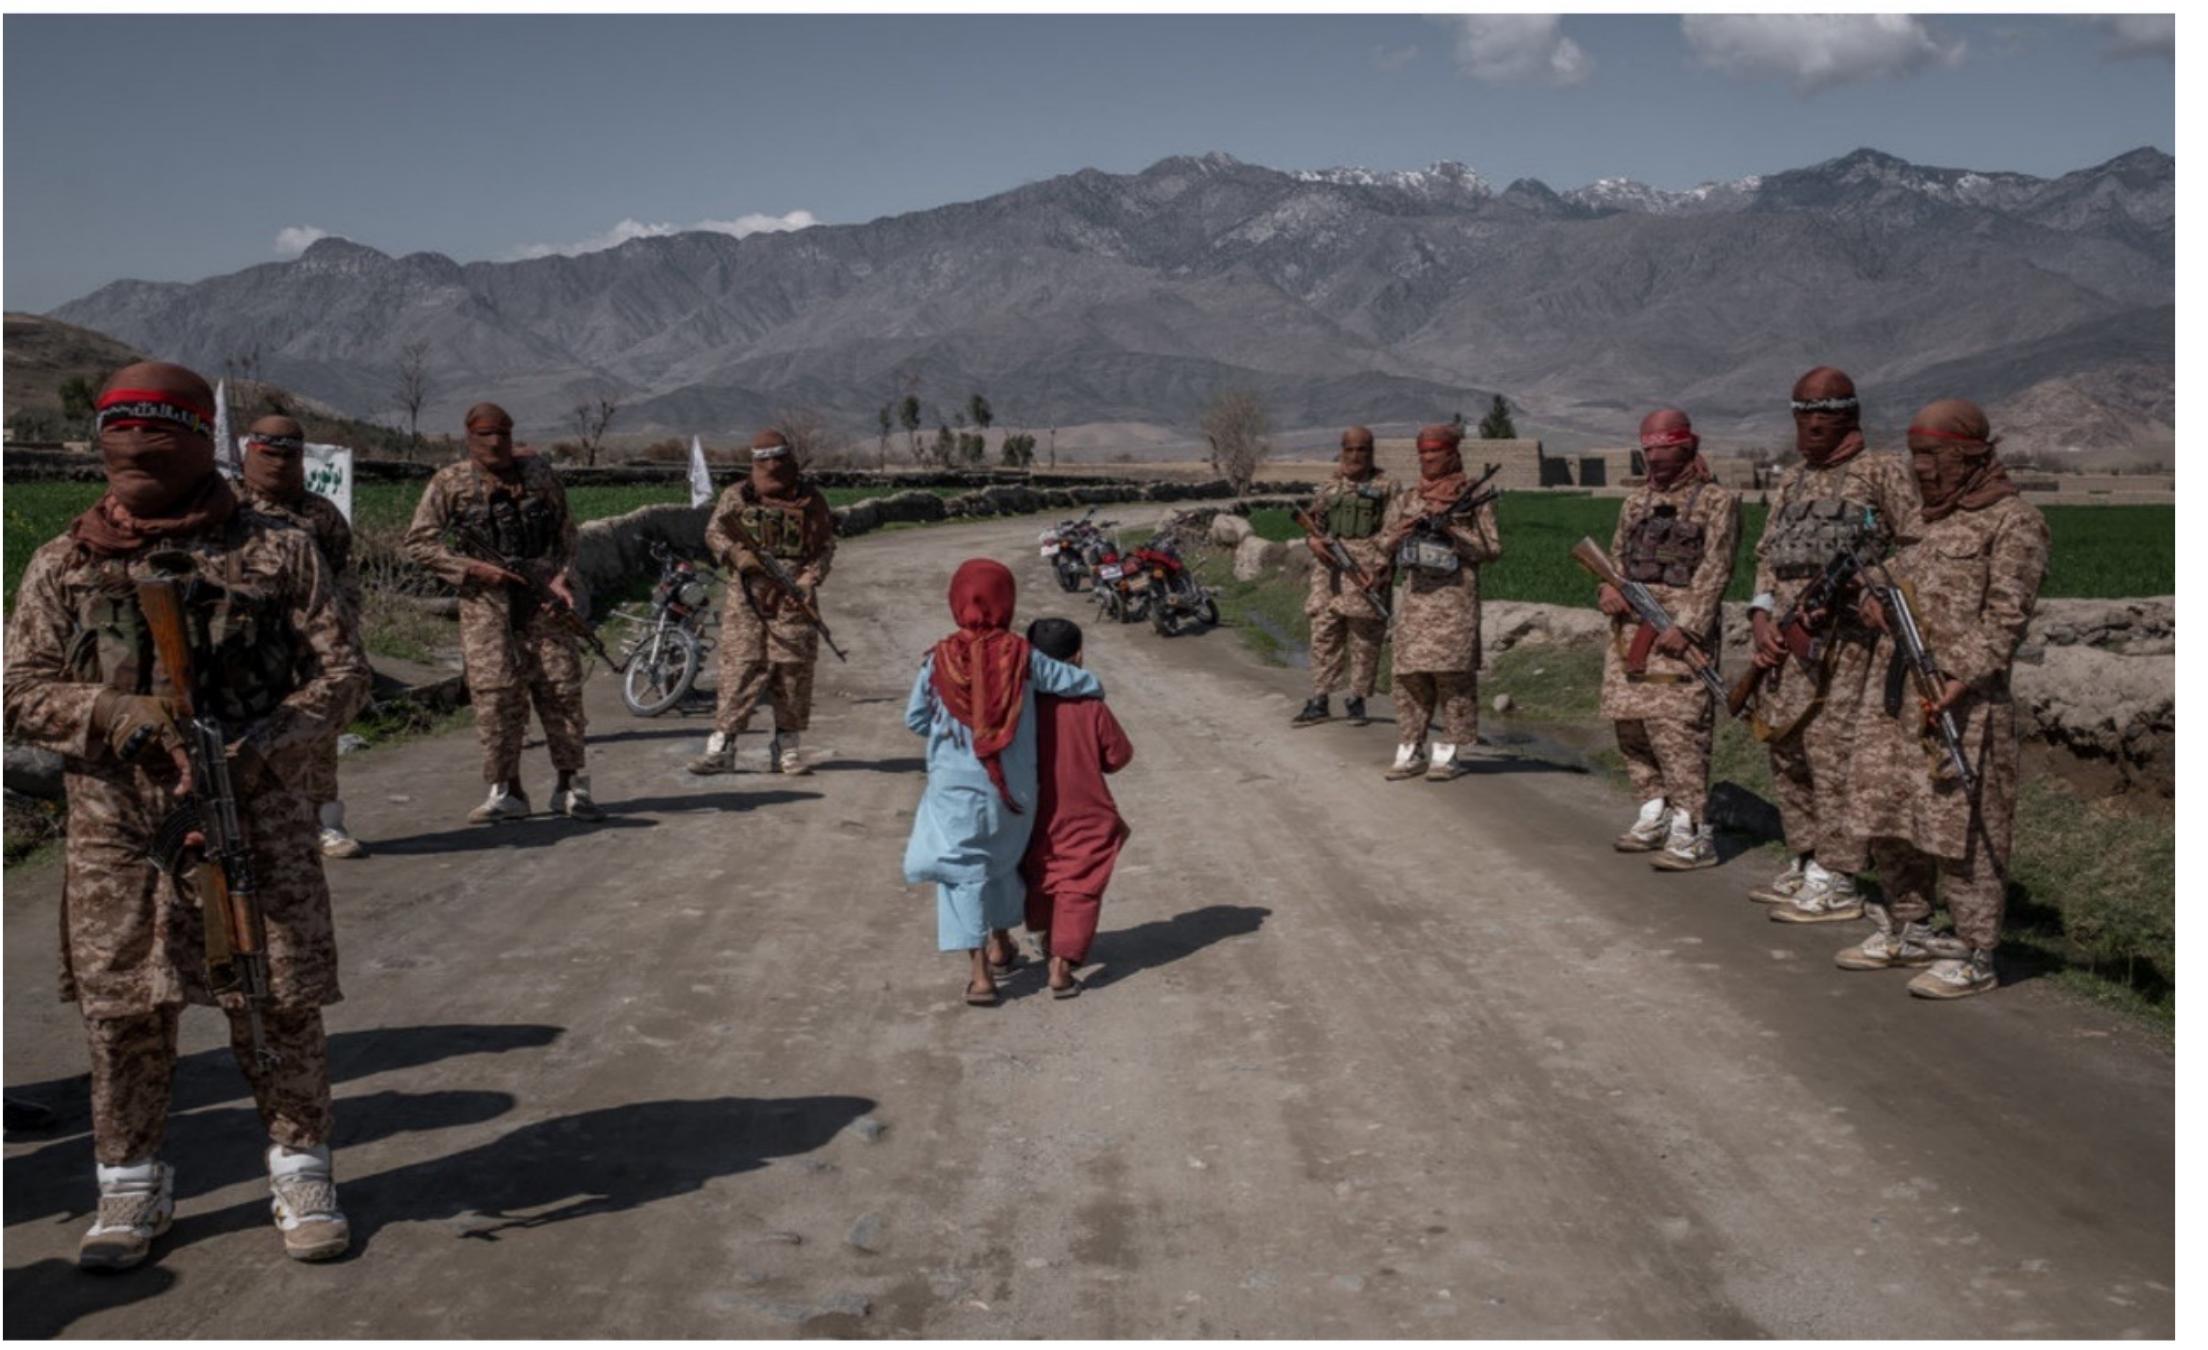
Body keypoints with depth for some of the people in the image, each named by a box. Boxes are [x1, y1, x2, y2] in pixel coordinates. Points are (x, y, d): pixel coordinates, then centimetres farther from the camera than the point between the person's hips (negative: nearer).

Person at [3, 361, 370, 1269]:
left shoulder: (278, 552, 2)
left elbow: (342, 674, 0)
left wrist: (253, 746, -15)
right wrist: (131, 718, -15)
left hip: (256, 824, -1)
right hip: (114, 832, 2)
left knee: (280, 1007, 2)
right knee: (123, 1015, 7)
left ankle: (301, 1177, 18)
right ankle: (132, 1190, 24)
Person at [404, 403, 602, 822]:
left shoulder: (539, 473, 6)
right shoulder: (450, 483, 0)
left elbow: (565, 532, 12)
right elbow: (418, 543, 0)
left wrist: (561, 577, -4)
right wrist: (473, 568, -11)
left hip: (541, 596, 1)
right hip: (485, 599, -1)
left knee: (562, 686, 0)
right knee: (495, 693, -5)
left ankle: (570, 787, 10)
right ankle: (507, 792, 6)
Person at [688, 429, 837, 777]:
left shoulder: (810, 499, 8)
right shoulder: (737, 496, 8)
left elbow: (825, 545, 7)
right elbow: (714, 531, 3)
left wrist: (810, 579, -9)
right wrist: (738, 554, -17)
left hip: (793, 598, 1)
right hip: (748, 595, -1)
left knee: (794, 672, 2)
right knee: (738, 669, -5)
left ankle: (787, 749, 14)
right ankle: (720, 749, -2)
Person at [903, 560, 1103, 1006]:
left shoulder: (940, 660, -10)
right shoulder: (1022, 657, -10)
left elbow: (914, 719, 1)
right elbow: (1086, 684, -3)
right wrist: (1089, 691, 20)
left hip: (955, 785, -2)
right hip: (1012, 786, 2)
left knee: (961, 870, 4)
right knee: (1002, 861, 24)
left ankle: (979, 971, -5)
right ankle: (1000, 945, 40)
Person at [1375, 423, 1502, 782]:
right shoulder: (1406, 500, 14)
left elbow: (1492, 549, -1)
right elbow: (1384, 546, 17)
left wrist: (1451, 532, -13)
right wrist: (1402, 533, -5)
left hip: (1455, 594, -4)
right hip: (1414, 594, 4)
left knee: (1451, 671, -6)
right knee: (1409, 672, 2)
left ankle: (1450, 753, 0)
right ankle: (1410, 751, 9)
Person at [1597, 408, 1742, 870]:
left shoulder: (1718, 501, 0)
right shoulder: (1637, 501, 18)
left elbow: (1714, 569, -8)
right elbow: (1615, 556, 21)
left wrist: (1686, 626, -18)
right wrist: (1609, 588, -2)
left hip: (1682, 626, -7)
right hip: (1631, 624, 7)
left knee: (1675, 723, -13)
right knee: (1630, 723, 8)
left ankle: (1690, 832, -9)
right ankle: (1655, 816, 21)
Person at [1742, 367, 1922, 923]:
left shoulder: (1882, 472, -1)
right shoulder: (1792, 480, 19)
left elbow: (1918, 546, -6)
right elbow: (1767, 553, 18)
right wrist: (1762, 615, 3)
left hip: (1845, 636, -7)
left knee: (1832, 750, -9)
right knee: (1785, 748, 11)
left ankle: (1836, 883, -3)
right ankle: (1805, 865, 24)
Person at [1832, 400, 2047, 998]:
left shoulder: (2014, 522, -5)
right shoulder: (1930, 519, 19)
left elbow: (2005, 616, -13)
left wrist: (1962, 678, -24)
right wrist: (1875, 599, 2)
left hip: (1958, 702, -8)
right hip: (1892, 698, 8)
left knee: (1959, 826, -5)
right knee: (1887, 816, 13)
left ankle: (1973, 955, 5)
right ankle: (1906, 931, 28)